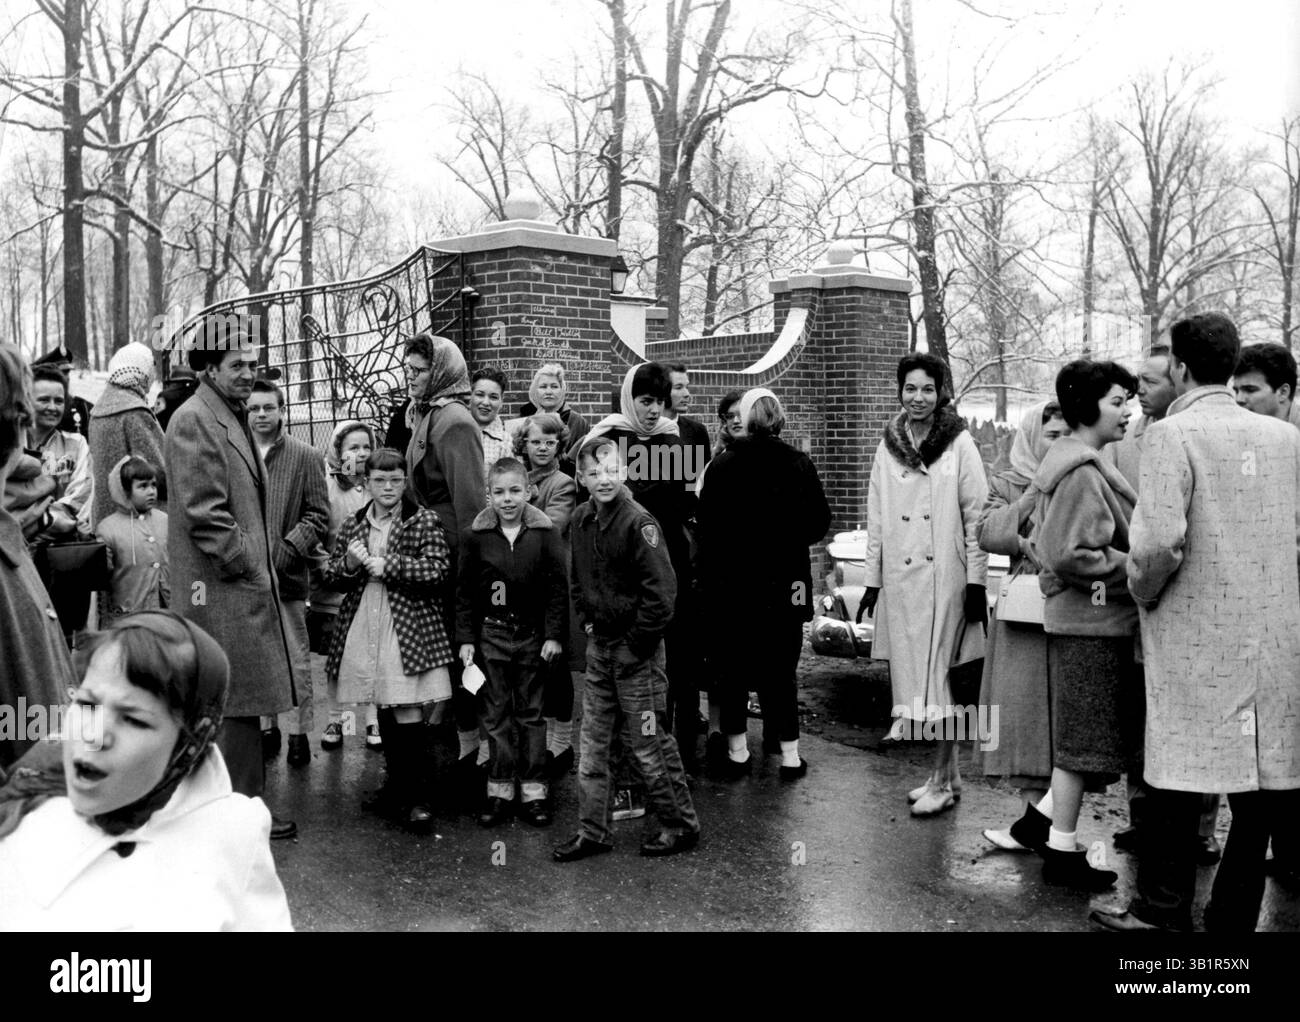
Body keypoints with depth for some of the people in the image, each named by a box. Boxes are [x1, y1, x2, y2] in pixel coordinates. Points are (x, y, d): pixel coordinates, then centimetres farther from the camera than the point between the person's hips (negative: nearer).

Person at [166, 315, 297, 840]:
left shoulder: (233, 418, 18)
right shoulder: (193, 421, -13)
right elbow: (205, 513, -19)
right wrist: (249, 567, -14)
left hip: (244, 585, 10)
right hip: (222, 588, -10)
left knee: (242, 704, 15)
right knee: (238, 703, -3)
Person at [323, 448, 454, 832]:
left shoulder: (424, 521, -1)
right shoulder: (352, 525, 11)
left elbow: (437, 571, -13)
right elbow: (331, 577, 14)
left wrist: (385, 565, -16)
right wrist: (349, 565, -8)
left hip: (408, 631, -4)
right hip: (363, 631, 5)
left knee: (407, 714, -7)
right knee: (384, 714, 13)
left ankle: (417, 796, 3)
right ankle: (397, 786, 27)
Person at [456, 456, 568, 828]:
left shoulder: (546, 533, -6)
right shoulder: (475, 536, -3)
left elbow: (558, 587, -3)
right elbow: (464, 592, 3)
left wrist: (555, 634, -7)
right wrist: (466, 638, 0)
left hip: (533, 634, -1)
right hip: (491, 634, 1)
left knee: (532, 714, 8)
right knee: (496, 716, 7)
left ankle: (533, 792, 15)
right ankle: (500, 792, 15)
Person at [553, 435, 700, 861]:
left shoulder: (638, 522, -16)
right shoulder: (581, 521, 6)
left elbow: (661, 591, -19)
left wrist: (635, 647, -16)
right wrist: (587, 621, 10)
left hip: (636, 649, -7)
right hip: (599, 646, 7)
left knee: (648, 742, 2)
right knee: (592, 742, 11)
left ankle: (681, 825, 18)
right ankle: (592, 831, 21)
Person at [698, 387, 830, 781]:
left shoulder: (724, 464, -7)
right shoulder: (800, 464, -4)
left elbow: (707, 525, -6)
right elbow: (819, 522, 0)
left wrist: (708, 577, 3)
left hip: (732, 581, -1)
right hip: (785, 582, 1)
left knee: (734, 665, 11)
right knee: (781, 666, 9)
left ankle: (737, 750, 16)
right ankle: (789, 752, 11)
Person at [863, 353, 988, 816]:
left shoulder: (960, 443, -2)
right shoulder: (888, 446, 10)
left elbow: (975, 515, -4)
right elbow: (876, 517, 12)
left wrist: (976, 580, -7)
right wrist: (872, 577, 9)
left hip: (944, 574, -4)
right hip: (898, 577, 4)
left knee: (934, 676, -5)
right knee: (914, 674, 7)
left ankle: (941, 780, 5)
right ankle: (948, 773, 19)